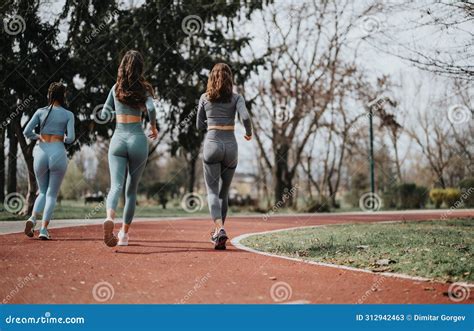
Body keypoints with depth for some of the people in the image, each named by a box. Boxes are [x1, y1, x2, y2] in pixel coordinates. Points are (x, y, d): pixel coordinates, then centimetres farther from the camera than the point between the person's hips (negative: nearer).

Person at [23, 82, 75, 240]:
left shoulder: (41, 112, 6)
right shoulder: (68, 114, 2)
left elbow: (27, 132, -2)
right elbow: (70, 138, -6)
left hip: (41, 153, 2)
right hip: (58, 153, -2)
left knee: (43, 192, 18)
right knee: (52, 194, 8)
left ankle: (33, 218, -9)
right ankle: (44, 229, -7)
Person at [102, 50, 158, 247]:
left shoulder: (116, 88, 9)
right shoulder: (144, 88, 2)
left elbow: (104, 114, 12)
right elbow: (151, 108, -16)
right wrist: (154, 128, 1)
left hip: (117, 139, 1)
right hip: (137, 139, -1)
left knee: (116, 186, -10)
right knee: (132, 189, 12)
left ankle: (110, 218, -40)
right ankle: (124, 234, 13)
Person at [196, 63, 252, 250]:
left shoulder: (205, 98, 6)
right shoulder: (236, 98, 3)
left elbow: (199, 126, 12)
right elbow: (245, 117, -14)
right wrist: (249, 133, 5)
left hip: (211, 144, -1)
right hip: (230, 145, 1)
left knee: (212, 192, -3)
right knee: (224, 192, 16)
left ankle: (220, 229, -25)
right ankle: (218, 232, 22)